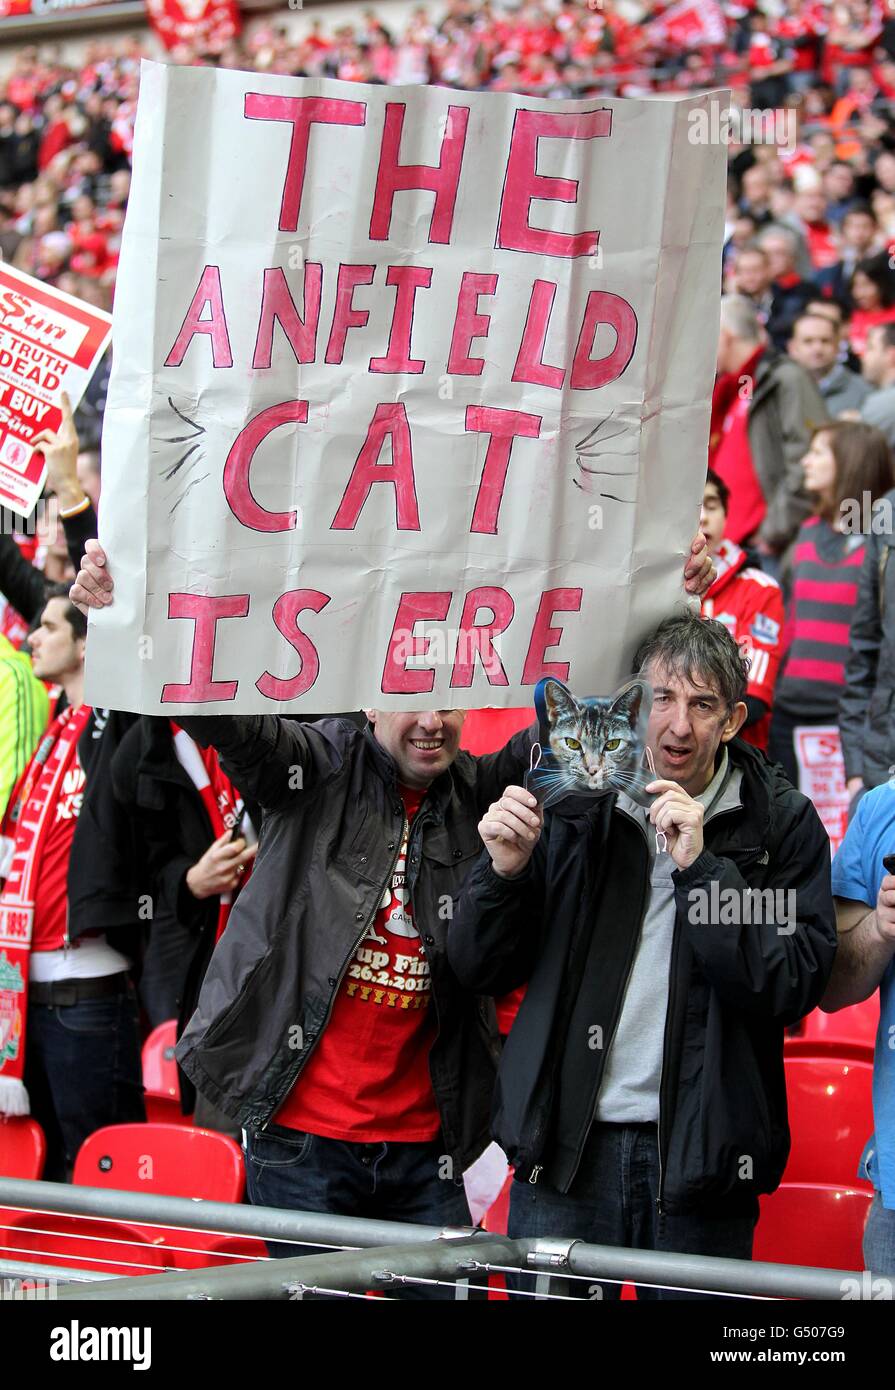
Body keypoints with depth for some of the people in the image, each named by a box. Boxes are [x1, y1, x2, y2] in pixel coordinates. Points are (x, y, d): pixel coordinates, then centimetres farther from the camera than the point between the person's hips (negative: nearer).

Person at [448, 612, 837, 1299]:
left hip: (703, 1154, -1)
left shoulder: (782, 823, 0)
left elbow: (794, 986, -11)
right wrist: (505, 869, -10)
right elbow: (480, 970, 9)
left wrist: (701, 870, -18)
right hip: (567, 1146, 1)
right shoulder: (575, 806, 5)